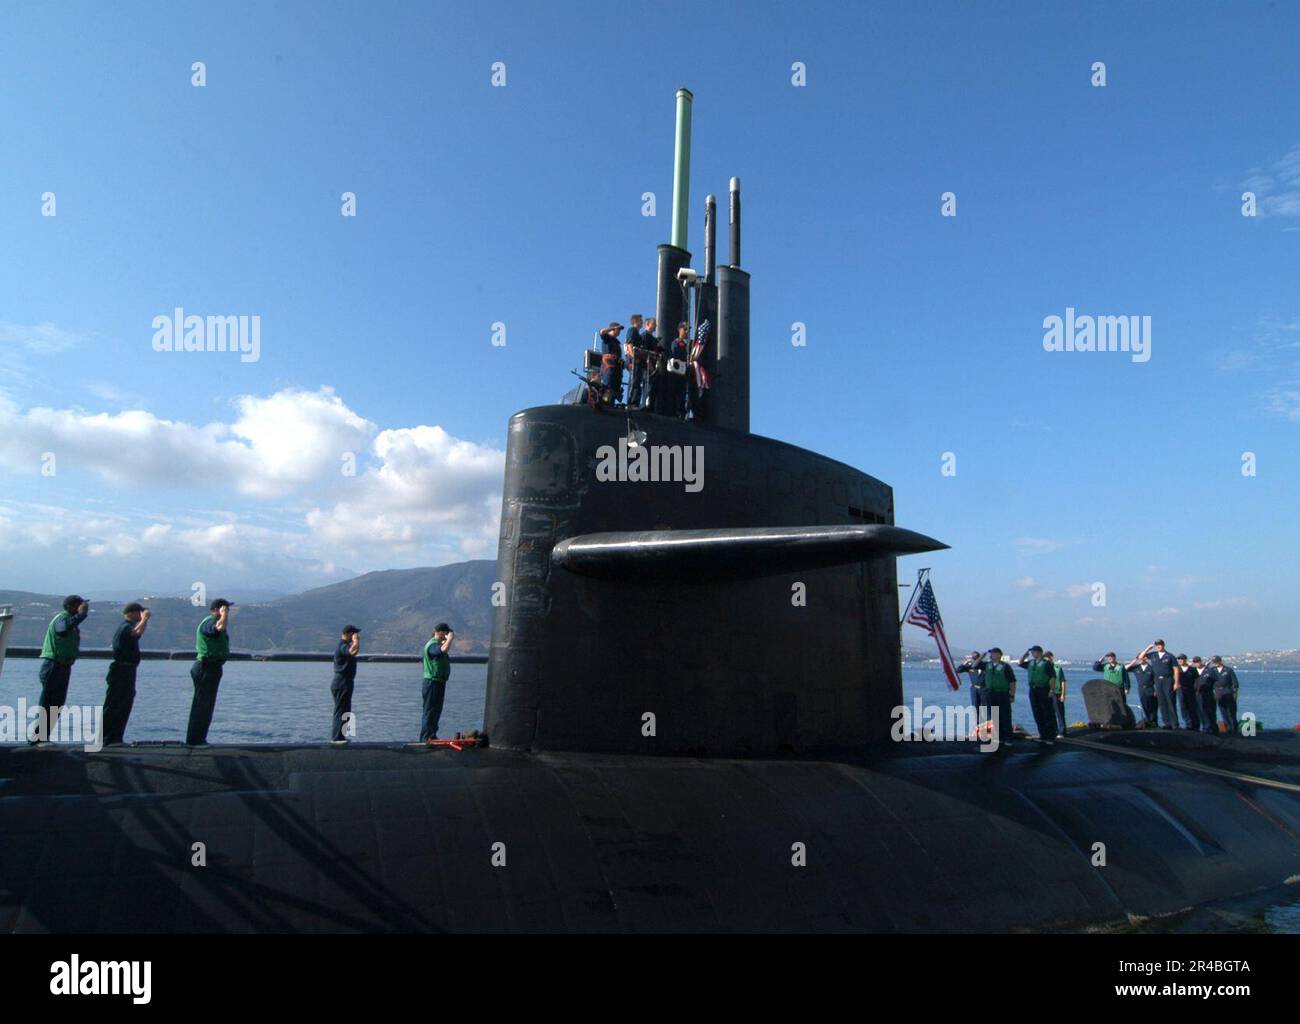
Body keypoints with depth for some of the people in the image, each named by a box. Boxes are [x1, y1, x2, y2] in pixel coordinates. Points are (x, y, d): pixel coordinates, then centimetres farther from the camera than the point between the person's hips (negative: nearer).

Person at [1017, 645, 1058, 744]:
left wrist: (1051, 690, -18)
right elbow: (1020, 663, 23)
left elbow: (1052, 677, -12)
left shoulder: (1046, 663, -7)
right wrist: (1025, 655, 11)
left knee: (1048, 715, -3)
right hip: (1033, 690, 7)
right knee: (1037, 715, 10)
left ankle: (1051, 737, 0)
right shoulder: (1030, 663, 12)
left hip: (1044, 690, -7)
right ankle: (1043, 735, 19)